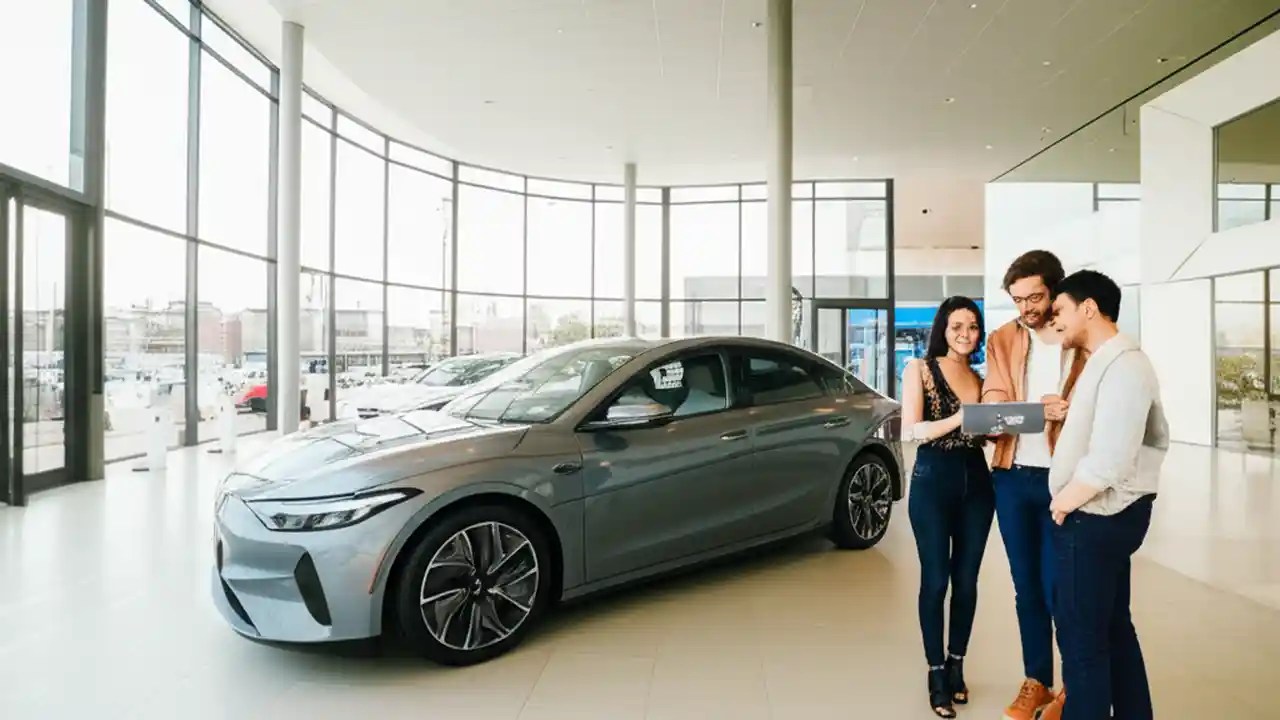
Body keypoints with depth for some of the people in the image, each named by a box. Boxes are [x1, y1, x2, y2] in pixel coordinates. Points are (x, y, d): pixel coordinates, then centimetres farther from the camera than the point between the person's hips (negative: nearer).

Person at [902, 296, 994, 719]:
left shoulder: (980, 378, 11)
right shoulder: (919, 370, -2)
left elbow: (988, 431, 15)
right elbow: (911, 430, -12)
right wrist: (957, 420, -25)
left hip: (976, 482, 5)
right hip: (933, 482, -4)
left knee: (967, 580, 10)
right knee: (935, 580, 0)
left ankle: (957, 665, 26)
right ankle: (936, 673, 14)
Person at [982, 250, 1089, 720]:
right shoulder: (1001, 341, 6)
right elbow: (993, 402, -3)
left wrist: (1068, 412, -22)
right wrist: (1039, 408, -21)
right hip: (1012, 476, 3)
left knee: (1058, 585, 1)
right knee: (1026, 584, 12)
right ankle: (1036, 680, 28)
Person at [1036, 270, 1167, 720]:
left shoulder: (1121, 366, -20)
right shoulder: (1106, 362, 12)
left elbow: (1108, 461, -28)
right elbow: (1156, 437, 20)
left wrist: (1066, 501, -13)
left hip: (1094, 517, -11)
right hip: (1105, 514, 11)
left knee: (1082, 637, -1)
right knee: (1114, 629, 21)